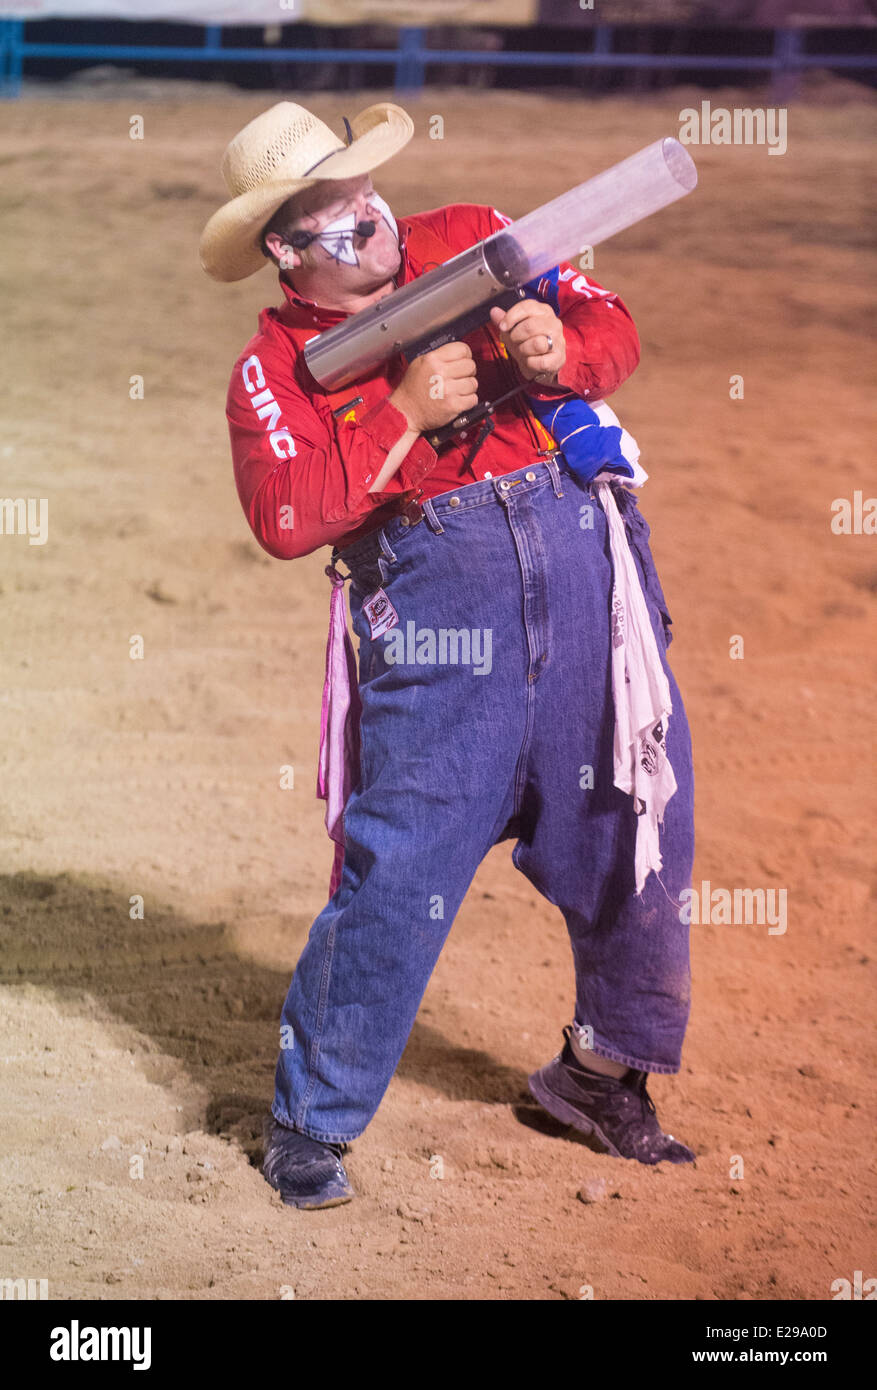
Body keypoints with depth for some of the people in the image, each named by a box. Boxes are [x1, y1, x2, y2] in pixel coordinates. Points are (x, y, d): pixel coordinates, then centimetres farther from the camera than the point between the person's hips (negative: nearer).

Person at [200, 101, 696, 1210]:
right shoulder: (273, 368, 3)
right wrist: (405, 416, -17)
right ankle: (309, 1116, 8)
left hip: (591, 563, 4)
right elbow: (287, 519, -12)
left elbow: (614, 329, 12)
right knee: (399, 868, -8)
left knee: (638, 847, 10)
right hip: (437, 601, -4)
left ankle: (601, 1074, 31)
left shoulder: (469, 238, 13)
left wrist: (561, 350, -11)